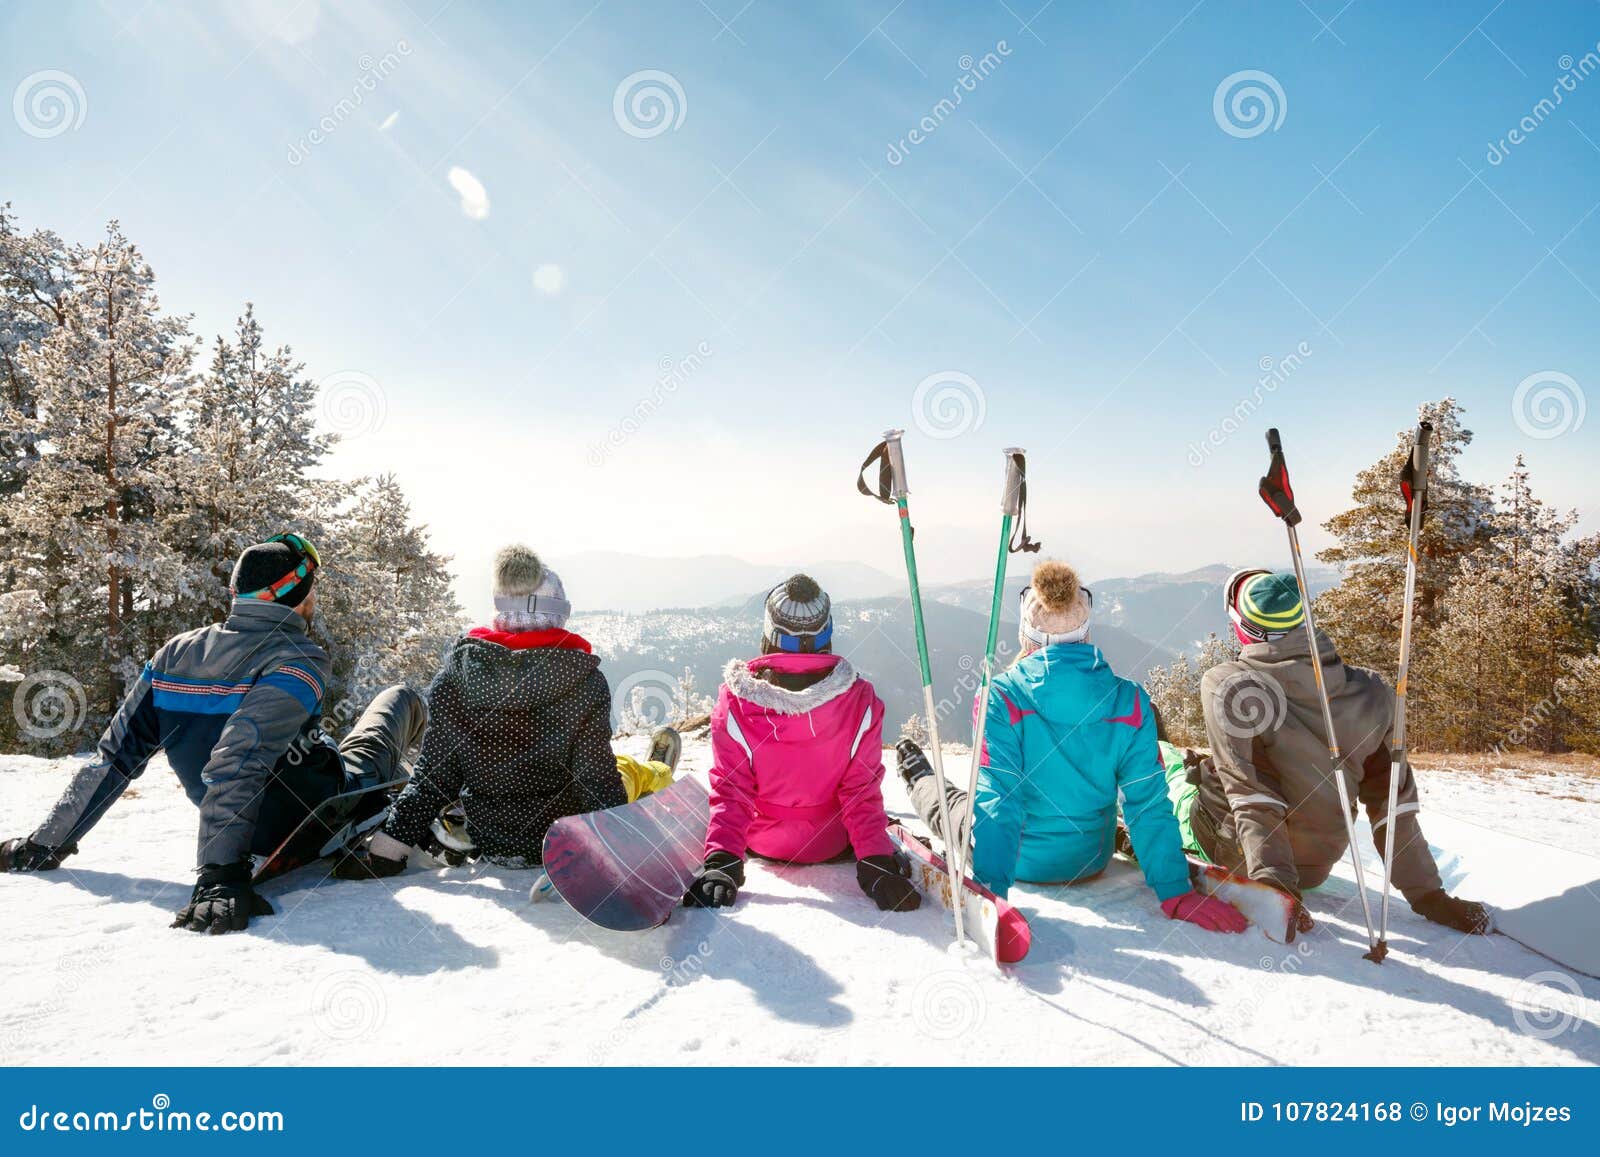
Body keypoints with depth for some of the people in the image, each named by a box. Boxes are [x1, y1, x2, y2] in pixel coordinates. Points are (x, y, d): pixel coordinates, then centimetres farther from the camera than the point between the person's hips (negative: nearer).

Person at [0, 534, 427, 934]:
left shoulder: (175, 654, -5)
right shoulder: (298, 660, -25)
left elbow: (115, 756, -2)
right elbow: (240, 760, -37)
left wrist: (46, 843, 8)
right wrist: (220, 873, -41)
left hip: (265, 837, 6)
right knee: (403, 699, 16)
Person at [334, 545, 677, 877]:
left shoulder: (458, 668, -13)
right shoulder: (583, 678, -22)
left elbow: (435, 770, -12)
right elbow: (597, 776, -18)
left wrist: (390, 846, -4)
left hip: (483, 838, 3)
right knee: (623, 768, 31)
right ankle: (656, 775, 65)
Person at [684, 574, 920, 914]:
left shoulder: (736, 698, -25)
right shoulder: (859, 699, -23)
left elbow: (730, 789, -23)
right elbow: (863, 792, -20)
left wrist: (721, 862, -19)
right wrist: (877, 862, -15)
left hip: (760, 843, 1)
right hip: (832, 847, 0)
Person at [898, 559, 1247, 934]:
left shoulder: (1001, 696, -24)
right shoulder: (1130, 702, -15)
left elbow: (995, 801, -27)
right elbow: (1148, 804, -14)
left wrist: (990, 891, -25)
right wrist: (1177, 894, -9)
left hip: (1019, 860, -2)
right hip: (1089, 863, 3)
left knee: (953, 803, 31)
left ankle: (919, 781, 61)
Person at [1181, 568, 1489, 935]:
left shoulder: (1225, 684, -22)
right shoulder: (1370, 691, -9)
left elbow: (1250, 794, -27)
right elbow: (1393, 800, -5)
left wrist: (1271, 880, -26)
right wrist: (1427, 893, 1)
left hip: (1234, 855, -4)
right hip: (1316, 869, 4)